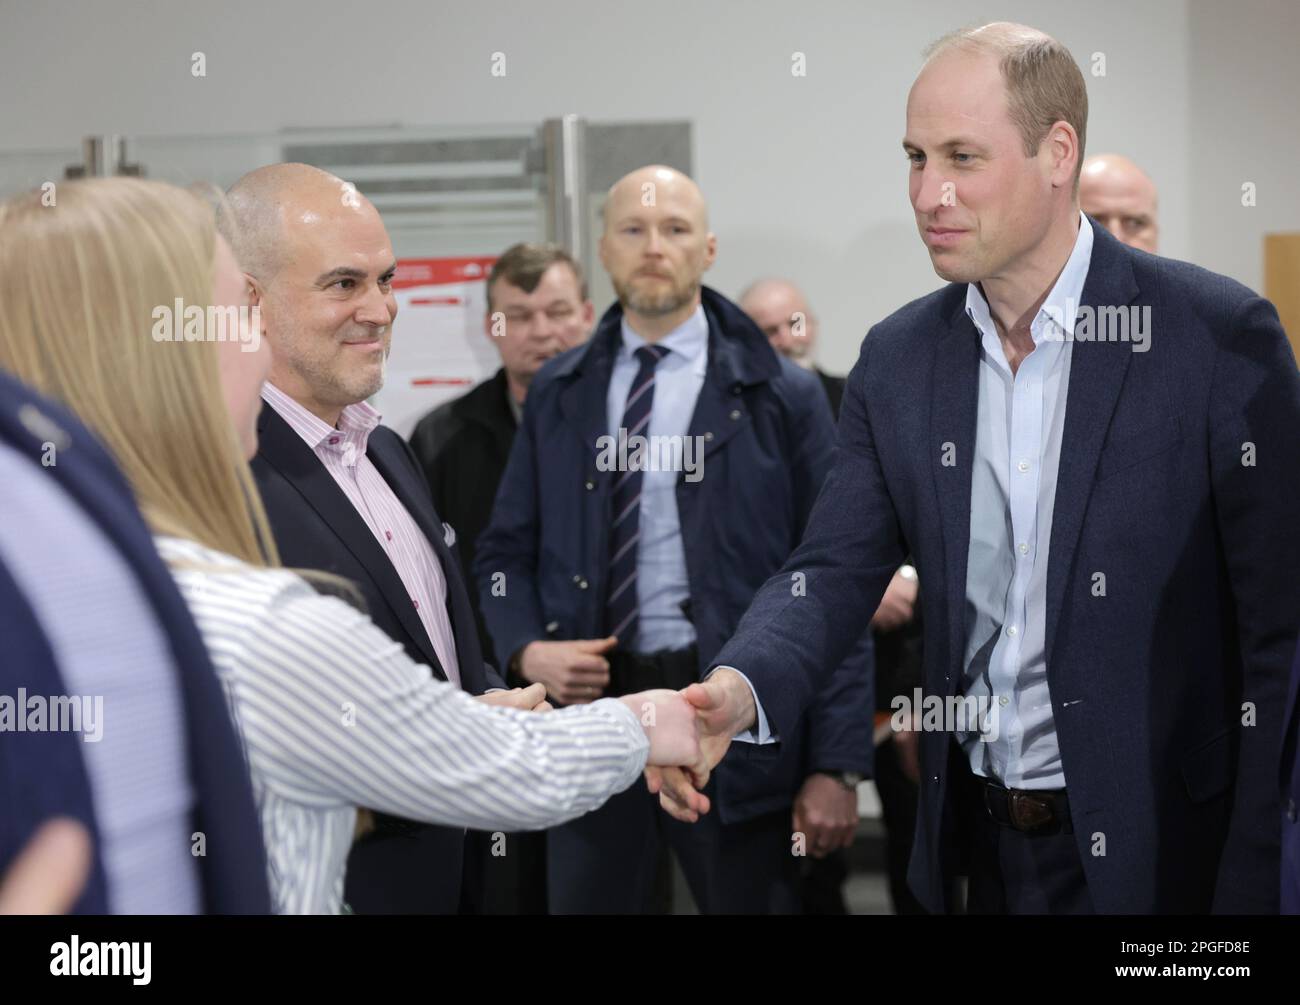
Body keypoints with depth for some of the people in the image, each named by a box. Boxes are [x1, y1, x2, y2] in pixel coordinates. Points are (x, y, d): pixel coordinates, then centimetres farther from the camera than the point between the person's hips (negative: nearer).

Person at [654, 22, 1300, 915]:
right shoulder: (898, 358, 3)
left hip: (1158, 849, -5)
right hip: (979, 840, 5)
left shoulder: (1221, 336, -12)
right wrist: (738, 690, -21)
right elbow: (837, 569, 1)